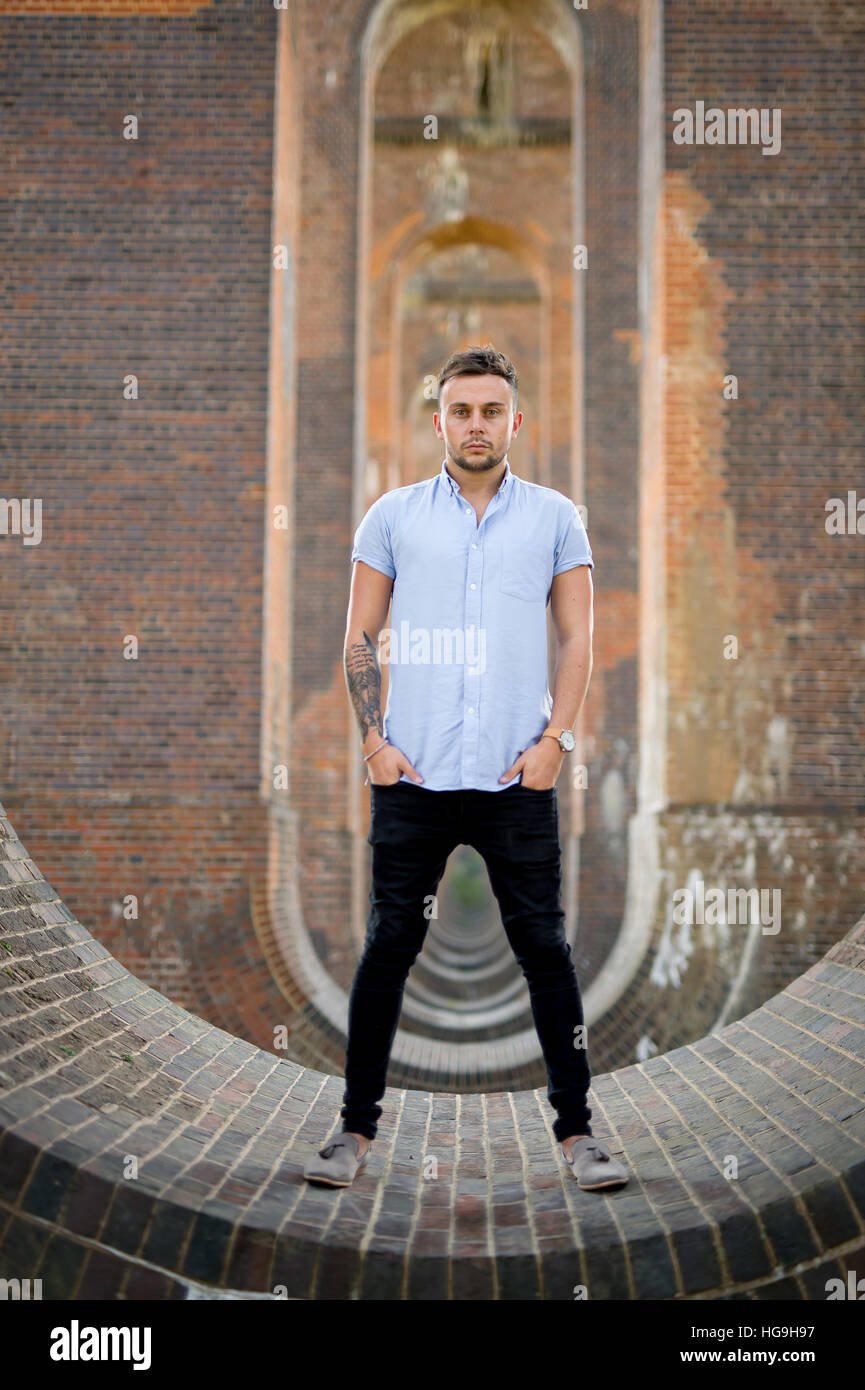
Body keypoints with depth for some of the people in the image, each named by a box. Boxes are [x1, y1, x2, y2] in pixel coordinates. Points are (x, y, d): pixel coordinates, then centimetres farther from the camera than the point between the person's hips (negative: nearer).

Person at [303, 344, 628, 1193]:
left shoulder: (555, 518, 8)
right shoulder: (392, 516, 7)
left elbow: (577, 639, 8)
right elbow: (360, 637, 8)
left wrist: (555, 739, -4)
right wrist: (374, 740, -2)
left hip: (518, 776, 0)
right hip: (413, 775, 0)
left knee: (544, 948, 2)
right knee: (388, 948, 3)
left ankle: (575, 1129, 13)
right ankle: (357, 1128, 14)